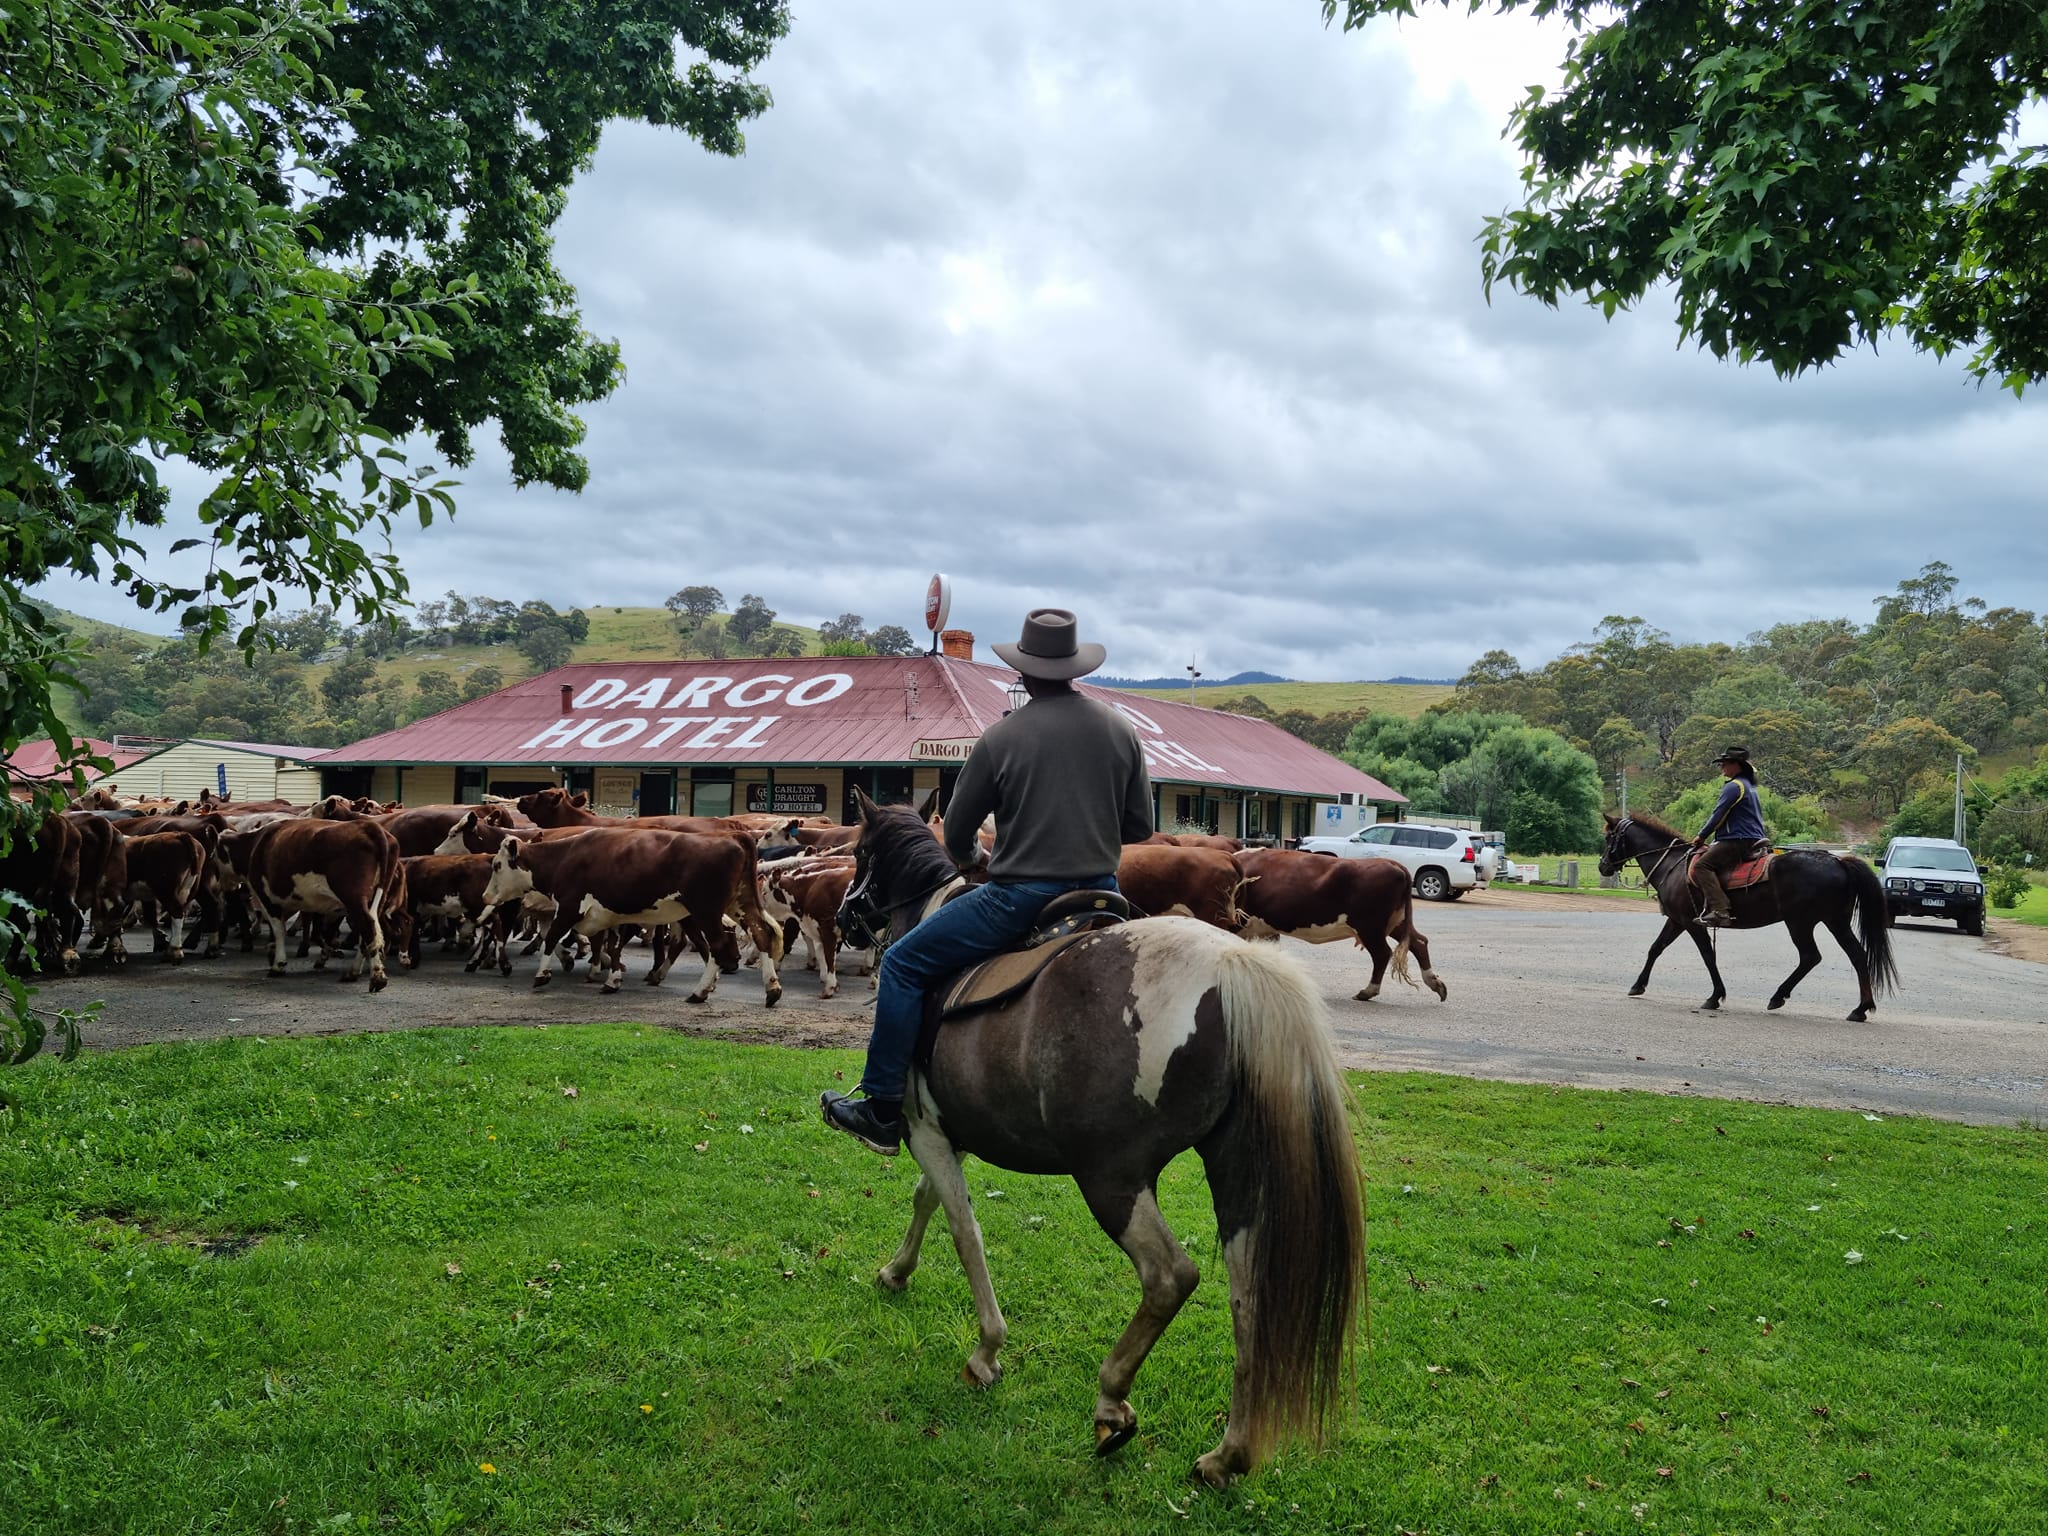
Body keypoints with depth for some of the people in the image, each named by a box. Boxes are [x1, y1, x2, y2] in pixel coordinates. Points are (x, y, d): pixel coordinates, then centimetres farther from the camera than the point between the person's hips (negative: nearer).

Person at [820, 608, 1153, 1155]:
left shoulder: (1001, 738, -7)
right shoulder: (1121, 730, 3)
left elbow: (957, 833, 2)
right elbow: (1140, 826, 9)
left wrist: (967, 861, 24)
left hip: (1019, 898, -5)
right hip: (1101, 896, 5)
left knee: (903, 965, 8)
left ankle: (883, 1109, 8)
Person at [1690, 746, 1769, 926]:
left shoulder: (1734, 786, -11)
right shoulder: (1749, 785, 22)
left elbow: (1718, 815, -11)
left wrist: (1702, 836, 0)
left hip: (1738, 841, -11)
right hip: (1754, 839, 11)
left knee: (1701, 865, -19)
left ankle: (1720, 911, -31)